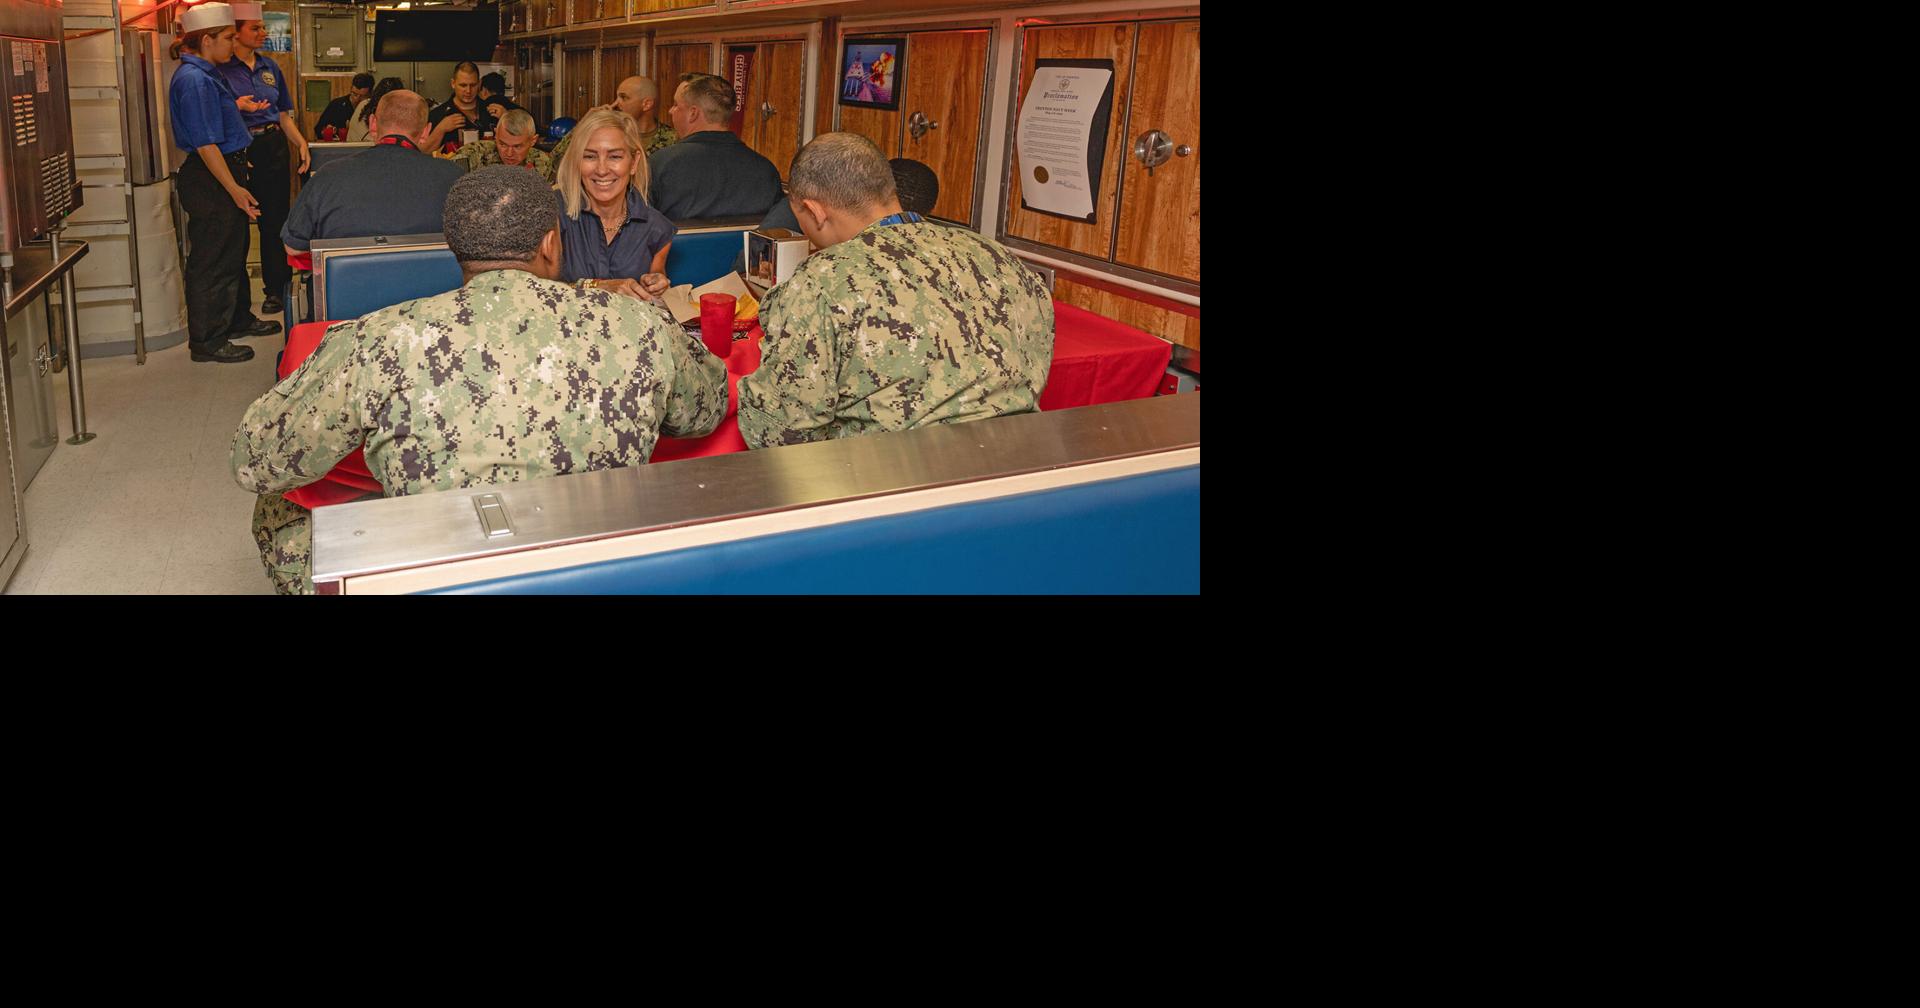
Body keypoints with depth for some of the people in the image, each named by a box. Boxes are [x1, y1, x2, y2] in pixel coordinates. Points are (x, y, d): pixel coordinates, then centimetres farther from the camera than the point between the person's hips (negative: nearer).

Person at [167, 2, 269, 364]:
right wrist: (235, 189, -24)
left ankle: (236, 320, 37)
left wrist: (236, 107, 26)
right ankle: (207, 341, 6)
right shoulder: (193, 80, -20)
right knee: (213, 262, -3)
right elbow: (205, 144, -23)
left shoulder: (205, 75, 12)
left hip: (225, 173, 11)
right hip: (210, 181, -11)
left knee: (234, 253, 22)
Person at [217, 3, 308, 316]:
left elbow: (284, 113, 17)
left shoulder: (269, 66, 13)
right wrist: (237, 109, -22)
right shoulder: (220, 69, -5)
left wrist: (300, 142, 2)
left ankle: (276, 289, 21)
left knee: (275, 220, 9)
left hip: (273, 146, 5)